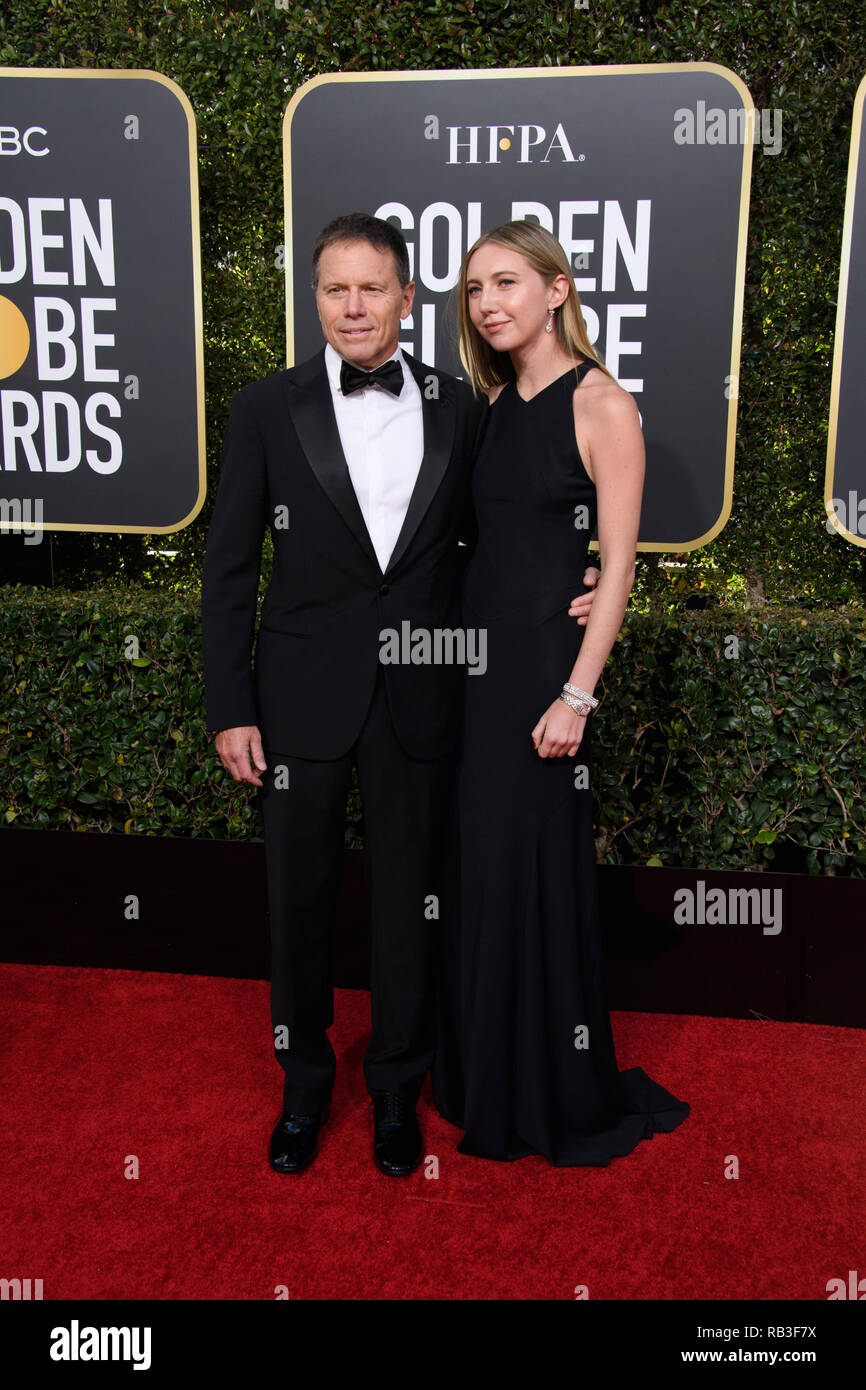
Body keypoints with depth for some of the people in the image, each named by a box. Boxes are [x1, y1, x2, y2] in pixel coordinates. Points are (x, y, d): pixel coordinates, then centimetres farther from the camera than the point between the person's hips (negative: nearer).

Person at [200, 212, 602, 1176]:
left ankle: (397, 1087, 36)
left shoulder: (461, 410, 2)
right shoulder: (265, 410, -2)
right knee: (299, 900, 12)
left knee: (409, 900, 13)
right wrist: (230, 708, -5)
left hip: (418, 698, 1)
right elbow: (229, 569, -1)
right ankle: (304, 1081, 37)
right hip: (303, 694, -1)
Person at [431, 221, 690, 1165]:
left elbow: (618, 562, -13)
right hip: (475, 651, 7)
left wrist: (577, 695, -18)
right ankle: (482, 1073, 33)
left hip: (545, 656, -6)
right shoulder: (494, 405, 11)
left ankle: (558, 1095, 23)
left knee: (536, 867, 2)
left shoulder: (601, 405, -8)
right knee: (474, 864, 13)